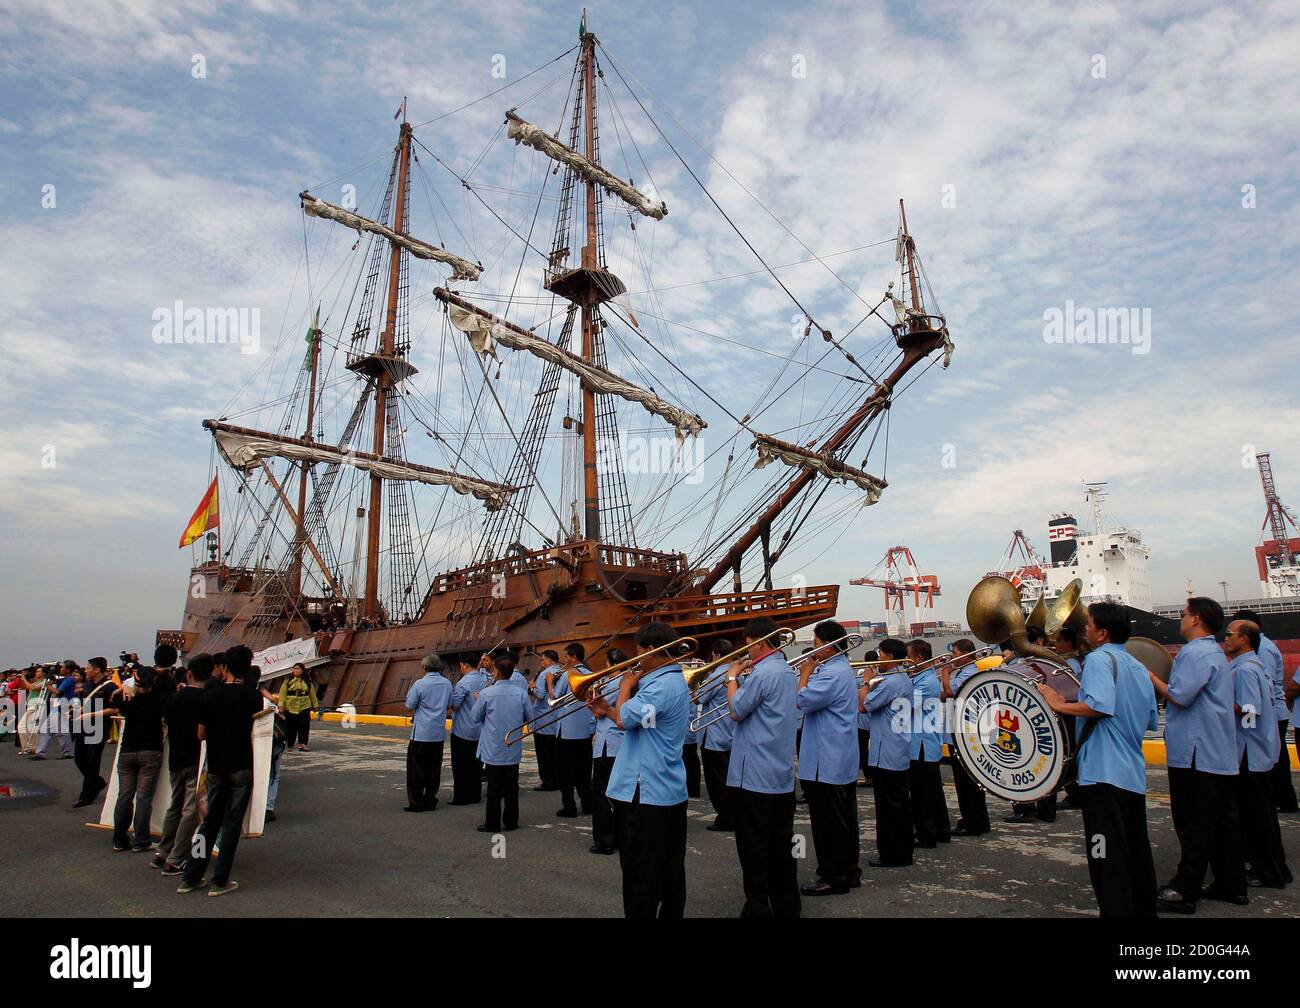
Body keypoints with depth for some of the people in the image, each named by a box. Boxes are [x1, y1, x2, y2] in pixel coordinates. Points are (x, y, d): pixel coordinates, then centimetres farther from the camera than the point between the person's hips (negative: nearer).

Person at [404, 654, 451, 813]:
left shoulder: (420, 684, -13)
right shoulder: (447, 683, 3)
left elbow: (409, 707, -8)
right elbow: (450, 704, 15)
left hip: (421, 733, -5)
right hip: (439, 734, 5)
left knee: (416, 769, 4)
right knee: (434, 768, 12)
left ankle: (416, 802, 6)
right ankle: (430, 801, 16)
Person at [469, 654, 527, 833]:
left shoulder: (487, 693, -15)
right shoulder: (521, 694, -8)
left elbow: (475, 718, -3)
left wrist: (478, 702, 14)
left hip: (493, 749, -2)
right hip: (514, 749, 2)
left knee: (494, 788, 6)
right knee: (511, 787, 12)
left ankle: (492, 824, 12)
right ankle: (511, 822, 19)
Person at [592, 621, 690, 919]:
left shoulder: (661, 685, -21)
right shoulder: (676, 681, 13)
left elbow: (625, 719, -22)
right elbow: (637, 723, 17)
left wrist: (625, 685, -7)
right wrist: (608, 710, 9)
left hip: (646, 792, -10)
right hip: (671, 791, 10)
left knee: (641, 875, 1)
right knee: (670, 870, 16)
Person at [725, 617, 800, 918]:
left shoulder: (762, 673, -18)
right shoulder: (788, 670, 11)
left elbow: (736, 710, -13)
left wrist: (732, 677, -2)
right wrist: (745, 677, 10)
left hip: (755, 775, -9)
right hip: (783, 774, 9)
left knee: (754, 848, 1)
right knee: (781, 844, 15)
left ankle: (758, 908, 6)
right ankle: (786, 905, 24)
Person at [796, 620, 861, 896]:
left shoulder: (832, 673, -21)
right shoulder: (842, 667, 13)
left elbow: (803, 701, -24)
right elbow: (817, 701, 17)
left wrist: (805, 673, -10)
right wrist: (811, 672, 6)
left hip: (826, 763, -11)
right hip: (842, 760, 11)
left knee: (829, 822, -1)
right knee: (844, 819, 17)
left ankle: (833, 878, 7)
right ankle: (848, 871, 26)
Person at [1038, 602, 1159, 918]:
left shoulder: (1099, 658, -11)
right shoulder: (1138, 667, 15)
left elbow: (1099, 705, -27)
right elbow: (1151, 720, 21)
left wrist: (1058, 704, -16)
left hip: (1103, 773, -9)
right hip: (1134, 775, 9)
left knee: (1107, 856, -5)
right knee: (1136, 850, 18)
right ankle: (1143, 909, 28)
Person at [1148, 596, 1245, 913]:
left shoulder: (1195, 653, -17)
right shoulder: (1216, 652, 16)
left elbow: (1180, 697, -23)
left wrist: (1153, 680, -7)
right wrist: (1160, 682, 13)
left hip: (1196, 753, -10)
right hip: (1221, 754, 10)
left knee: (1194, 826, -5)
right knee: (1222, 821, 15)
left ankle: (1185, 891, 0)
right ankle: (1232, 885, 23)